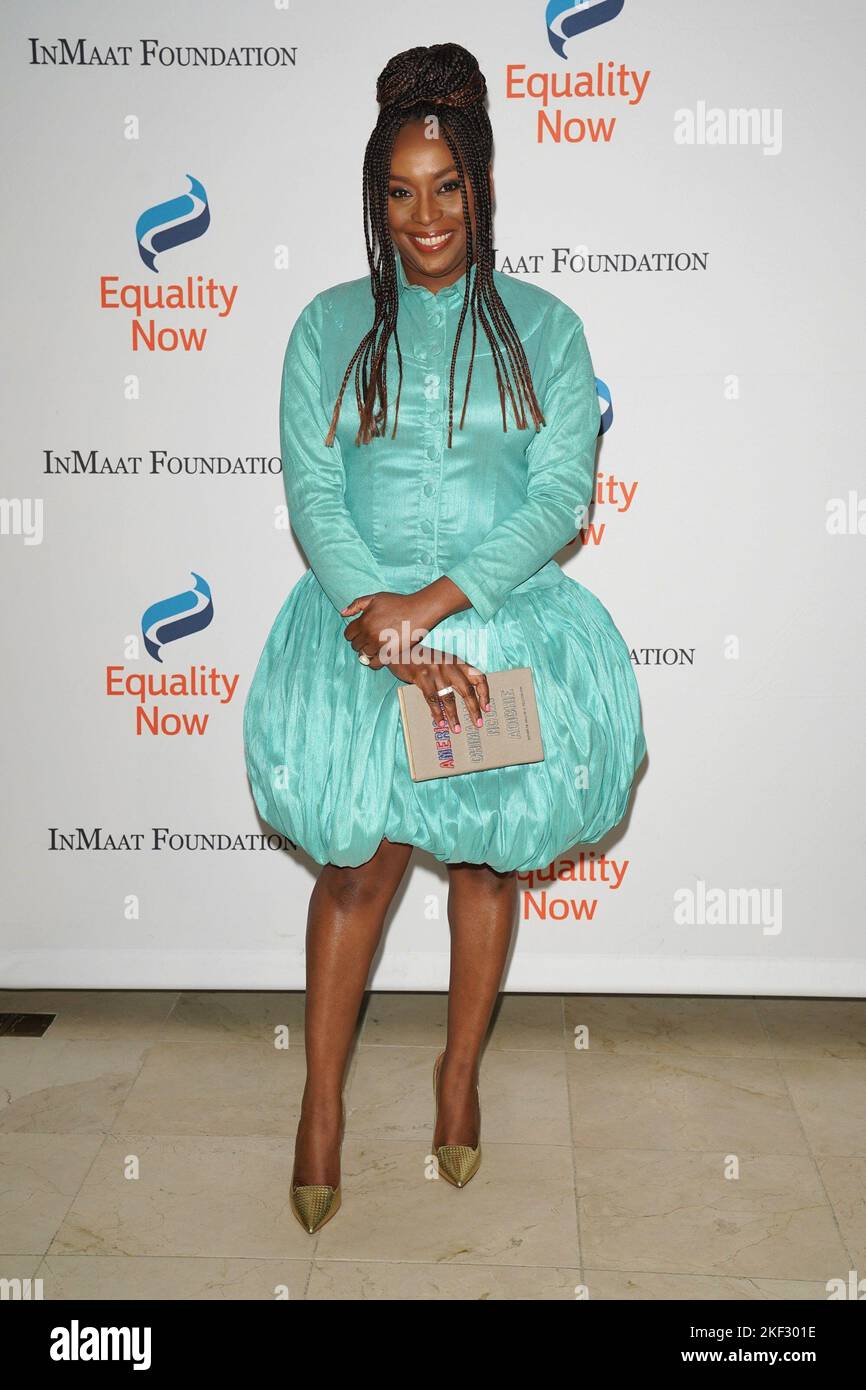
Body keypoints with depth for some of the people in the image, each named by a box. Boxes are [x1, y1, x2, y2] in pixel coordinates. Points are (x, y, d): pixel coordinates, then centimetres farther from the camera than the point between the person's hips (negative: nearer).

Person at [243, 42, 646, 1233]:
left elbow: (563, 495, -5)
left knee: (487, 850, 9)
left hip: (507, 611, 1)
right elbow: (312, 497, -3)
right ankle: (323, 1103, 15)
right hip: (361, 613, 0)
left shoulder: (543, 325, 4)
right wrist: (386, 628, -17)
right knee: (361, 856, -4)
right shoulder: (331, 326, 5)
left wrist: (433, 603, -17)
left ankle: (462, 1070, 30)